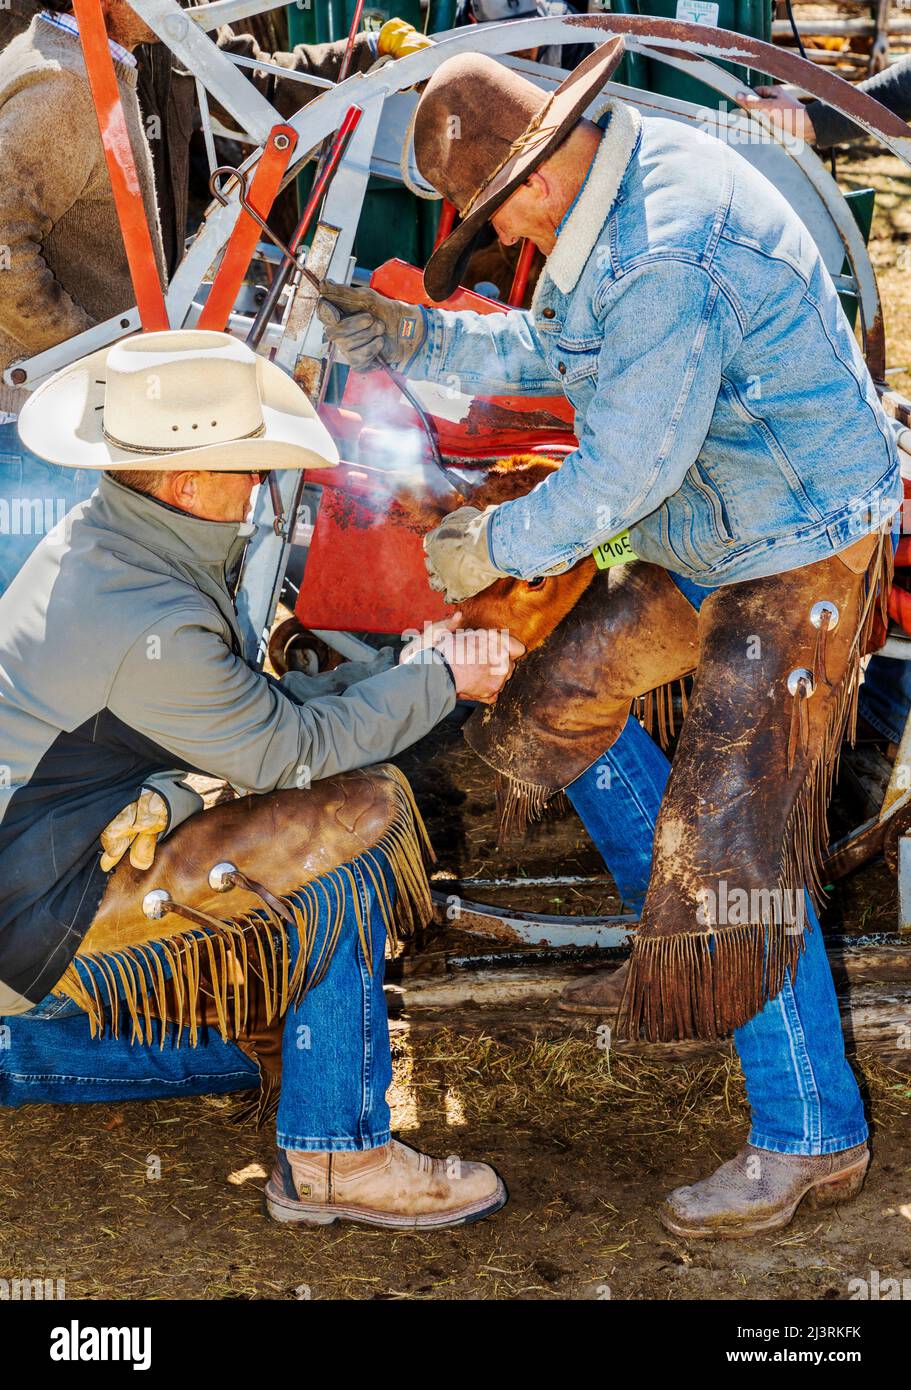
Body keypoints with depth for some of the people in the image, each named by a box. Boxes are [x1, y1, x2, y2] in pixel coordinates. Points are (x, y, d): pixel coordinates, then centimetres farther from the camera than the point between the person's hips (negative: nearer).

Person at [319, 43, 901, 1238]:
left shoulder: (664, 259, -31)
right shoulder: (632, 172, 3)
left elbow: (631, 465, -25)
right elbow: (559, 352, 16)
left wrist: (495, 544, -11)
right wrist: (418, 338, 9)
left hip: (798, 556, -11)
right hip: (704, 540, 11)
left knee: (734, 834, -12)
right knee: (566, 694, 21)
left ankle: (813, 1138, -1)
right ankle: (677, 949, 38)